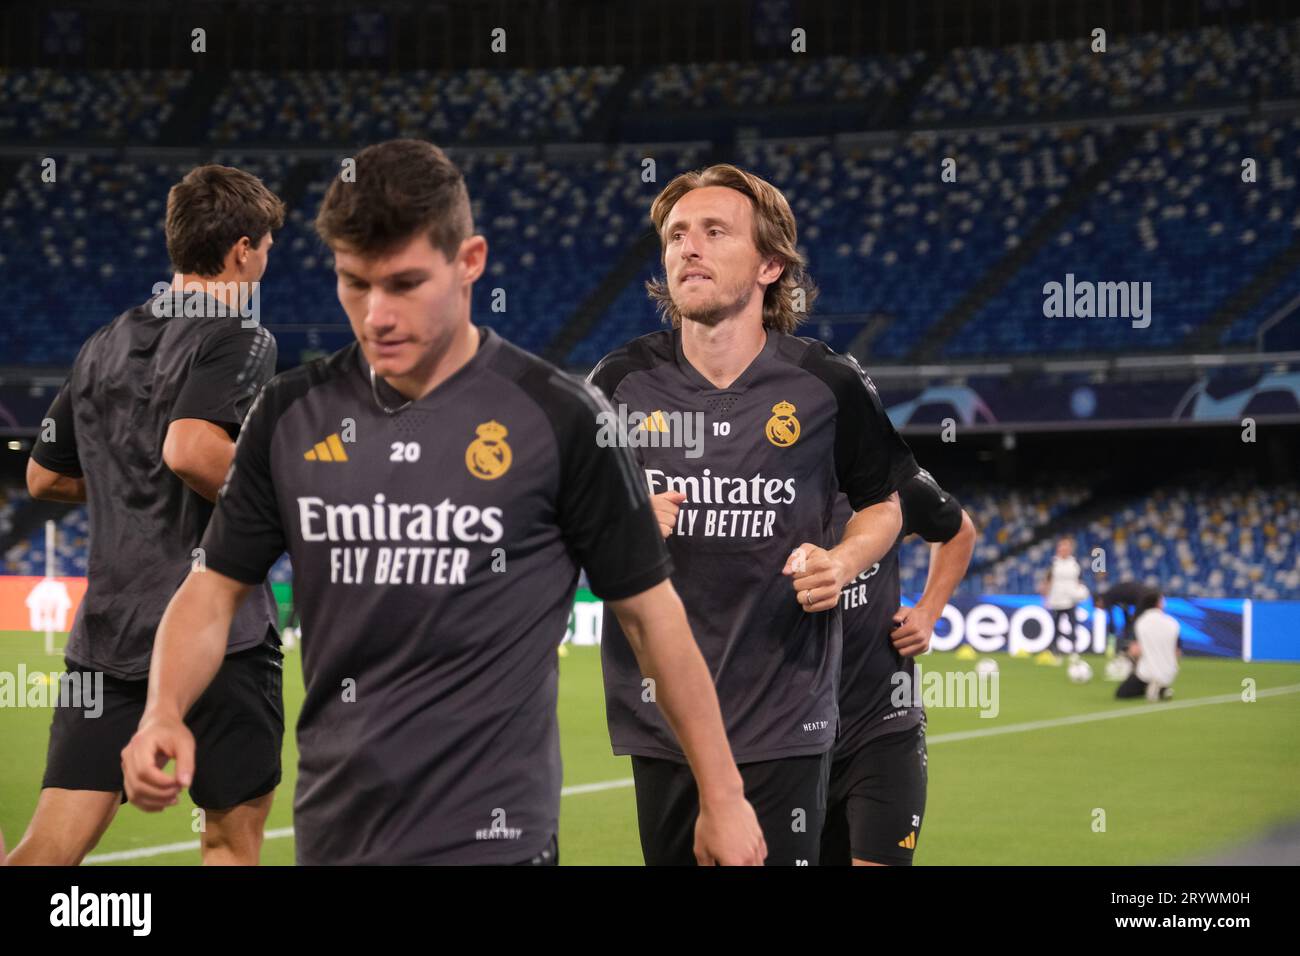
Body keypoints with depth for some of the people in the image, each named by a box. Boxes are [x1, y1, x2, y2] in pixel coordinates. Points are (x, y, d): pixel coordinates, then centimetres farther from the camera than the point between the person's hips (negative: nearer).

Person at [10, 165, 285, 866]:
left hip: (107, 629, 6)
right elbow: (190, 449, -24)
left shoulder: (102, 347, 16)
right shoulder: (239, 339, -7)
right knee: (231, 839, 9)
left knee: (50, 849, -1)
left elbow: (44, 477, 21)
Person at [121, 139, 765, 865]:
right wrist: (163, 714, -8)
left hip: (489, 837, -4)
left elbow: (649, 609, 0)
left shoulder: (556, 418, -7)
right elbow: (218, 588, 10)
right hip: (332, 831, 4)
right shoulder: (292, 414, 3)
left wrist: (723, 795, 2)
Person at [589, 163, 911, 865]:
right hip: (656, 718, 2)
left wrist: (840, 562, -7)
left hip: (783, 721, -1)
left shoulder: (828, 386, -3)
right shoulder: (622, 381, -1)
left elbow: (881, 504, 13)